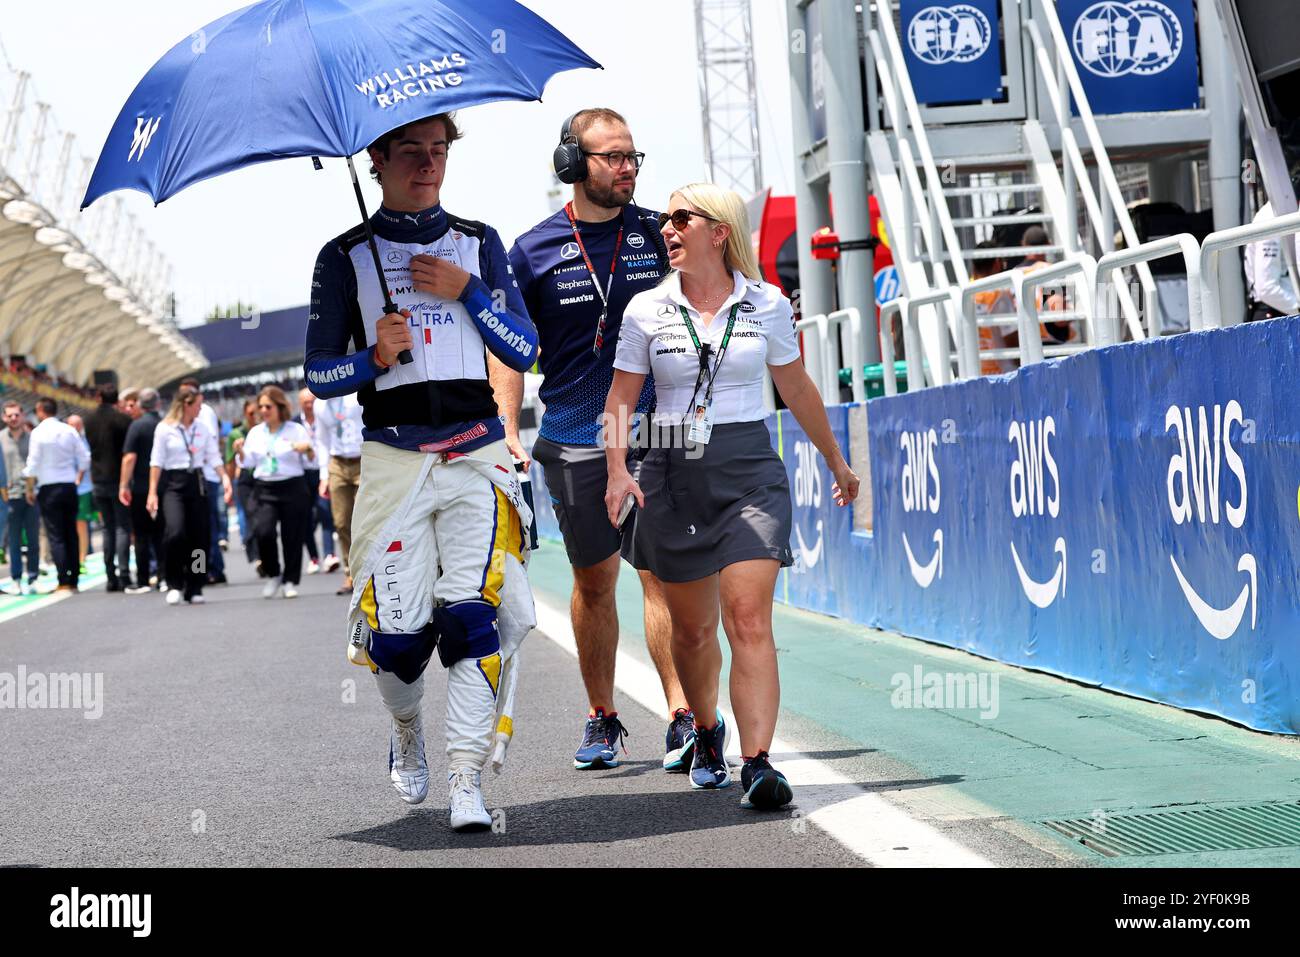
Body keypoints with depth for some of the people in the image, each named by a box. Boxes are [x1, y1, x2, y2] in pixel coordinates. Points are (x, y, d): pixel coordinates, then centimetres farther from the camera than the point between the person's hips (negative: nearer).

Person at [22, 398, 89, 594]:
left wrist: (30, 489, -1)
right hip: (69, 486, 4)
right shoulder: (69, 431, 4)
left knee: (55, 536, -4)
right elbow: (85, 459, 5)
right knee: (71, 534, 10)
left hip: (49, 489, -4)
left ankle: (64, 582, -10)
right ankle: (73, 580, 11)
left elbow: (33, 464, -10)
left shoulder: (39, 432, -9)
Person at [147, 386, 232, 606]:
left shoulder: (202, 427, 10)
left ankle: (194, 589, 13)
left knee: (199, 536, 2)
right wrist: (152, 492, -6)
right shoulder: (165, 428, -3)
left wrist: (224, 477, -8)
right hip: (173, 483, -4)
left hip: (197, 482, 4)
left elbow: (213, 456, 7)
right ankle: (174, 583, -5)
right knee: (175, 532, -22)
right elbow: (157, 462, -2)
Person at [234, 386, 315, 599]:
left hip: (292, 488, -2)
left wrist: (308, 450, -19)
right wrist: (240, 451, -7)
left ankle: (291, 581, 15)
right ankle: (272, 575, 3)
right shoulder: (255, 432, 11)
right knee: (263, 531, -17)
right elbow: (248, 462, 12)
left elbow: (311, 462, 1)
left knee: (292, 537, 0)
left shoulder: (296, 430, 0)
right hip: (264, 489, 2)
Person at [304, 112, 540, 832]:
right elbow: (318, 375, 7)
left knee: (471, 618, -14)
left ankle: (467, 780, -11)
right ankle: (407, 732, 26)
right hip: (394, 456, -1)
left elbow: (524, 352, 8)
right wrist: (375, 357, -12)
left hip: (476, 455, 1)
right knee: (397, 631, -5)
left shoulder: (479, 244, 13)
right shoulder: (345, 257, 8)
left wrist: (466, 291, -4)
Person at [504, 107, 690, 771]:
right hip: (574, 442, 0)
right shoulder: (535, 251, 3)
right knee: (593, 582, 8)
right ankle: (601, 718, 21)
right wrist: (508, 432, -3)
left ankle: (682, 716, -8)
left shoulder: (657, 236, 4)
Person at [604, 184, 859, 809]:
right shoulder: (646, 311, 3)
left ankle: (758, 764, -21)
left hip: (749, 471, -1)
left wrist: (836, 463, 25)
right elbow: (620, 397, 5)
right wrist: (617, 470, -11)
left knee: (748, 618, -16)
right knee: (692, 627, 11)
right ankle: (706, 732, 38)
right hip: (673, 476, 2)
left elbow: (796, 389, 16)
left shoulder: (767, 306, 3)